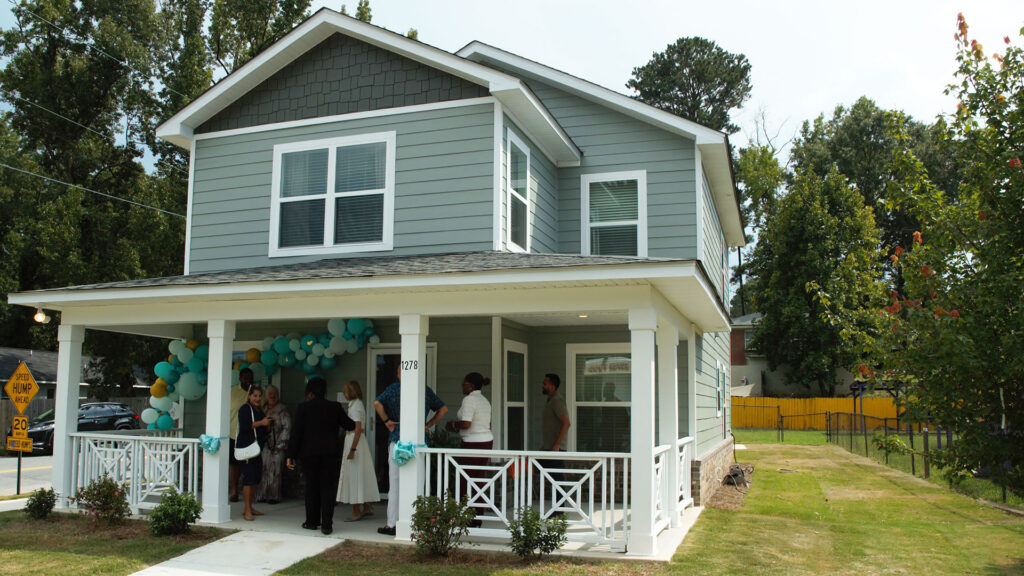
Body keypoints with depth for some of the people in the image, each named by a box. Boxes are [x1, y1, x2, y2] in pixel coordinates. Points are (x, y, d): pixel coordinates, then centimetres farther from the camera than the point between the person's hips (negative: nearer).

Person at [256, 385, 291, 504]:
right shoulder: (264, 408, 13)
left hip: (276, 445, -5)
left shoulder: (282, 410, -5)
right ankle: (263, 495, 12)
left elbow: (287, 427, -9)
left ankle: (274, 496, 4)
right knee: (263, 470, 4)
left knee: (274, 471, -3)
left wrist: (279, 444, -11)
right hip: (264, 444, 5)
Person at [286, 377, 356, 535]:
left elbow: (296, 433, -4)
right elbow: (350, 425, 9)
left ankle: (312, 522, 21)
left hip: (310, 453, 0)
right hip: (331, 453, 0)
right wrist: (354, 424, 33)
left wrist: (291, 455, 1)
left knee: (312, 488, 13)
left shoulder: (303, 407, -2)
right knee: (328, 488, 3)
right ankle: (326, 524, -2)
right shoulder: (335, 407, 1)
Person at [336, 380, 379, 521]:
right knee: (362, 475, 12)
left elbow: (358, 429, -22)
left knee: (353, 476, -5)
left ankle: (356, 512, -1)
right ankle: (367, 508, 17)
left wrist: (352, 449, -23)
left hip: (354, 441, -10)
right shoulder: (359, 404, 14)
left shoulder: (355, 406, -14)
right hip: (361, 440, 10)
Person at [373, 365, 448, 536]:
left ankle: (392, 524, 4)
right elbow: (443, 408, 12)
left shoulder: (395, 387, -1)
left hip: (398, 439, -3)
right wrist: (429, 424, 12)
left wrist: (387, 421, -5)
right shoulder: (425, 390, 9)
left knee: (395, 483, 2)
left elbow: (377, 403, -15)